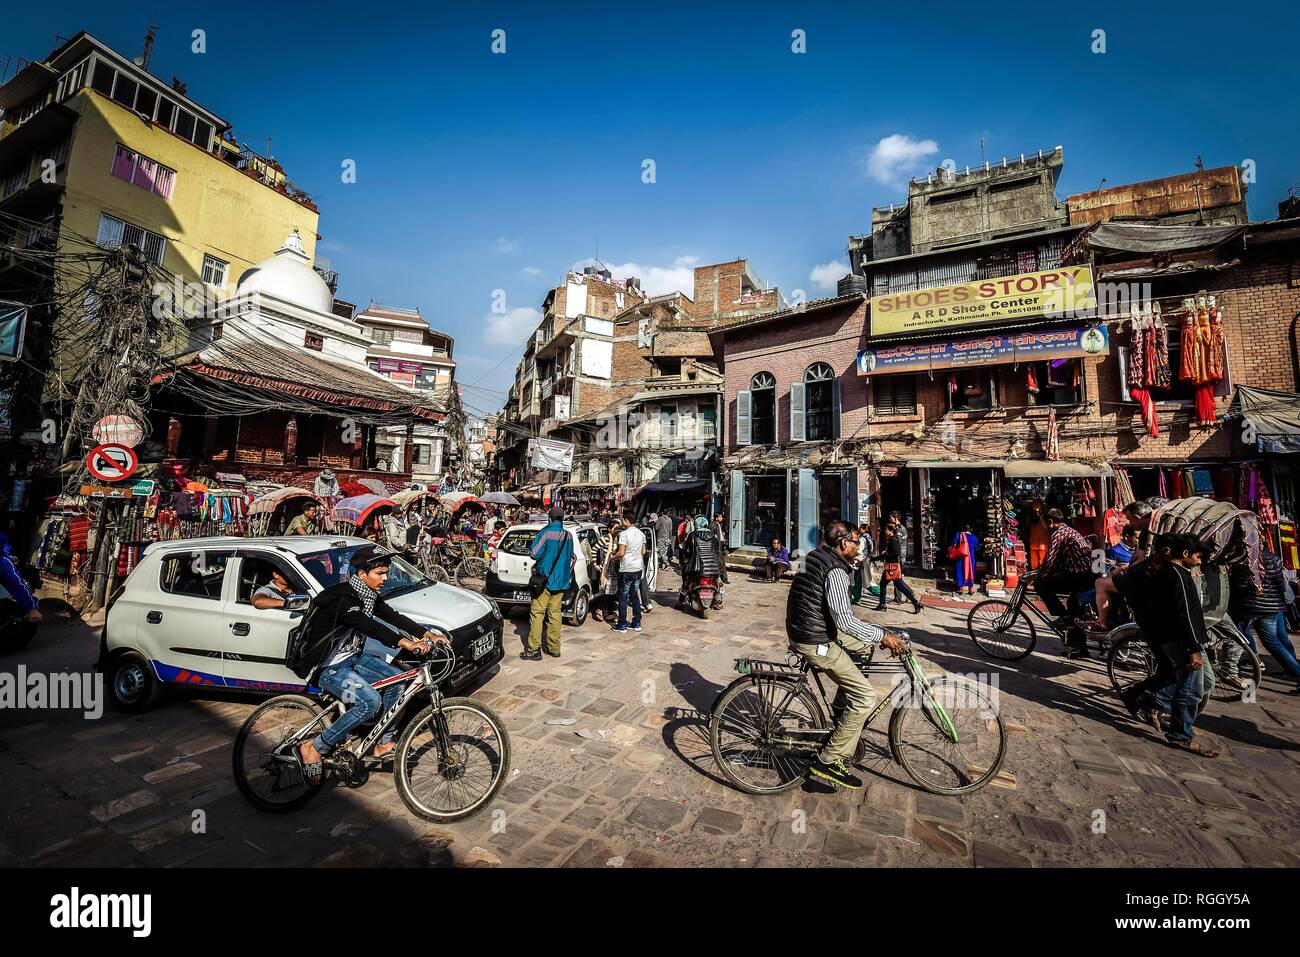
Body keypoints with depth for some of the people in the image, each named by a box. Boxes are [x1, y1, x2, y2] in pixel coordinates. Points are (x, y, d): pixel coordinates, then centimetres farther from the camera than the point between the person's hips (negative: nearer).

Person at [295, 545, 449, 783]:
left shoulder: (370, 596, 1)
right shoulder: (342, 597, -26)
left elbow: (394, 617, -5)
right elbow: (368, 626, -40)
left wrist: (427, 634, -18)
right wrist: (405, 643, -52)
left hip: (353, 658, 9)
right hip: (329, 667, -9)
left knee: (398, 680, -1)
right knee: (370, 701, -26)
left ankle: (385, 742, 12)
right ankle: (313, 749, -9)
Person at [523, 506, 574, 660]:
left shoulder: (545, 533, -14)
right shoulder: (568, 535, 5)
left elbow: (533, 554, -15)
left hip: (545, 579, -6)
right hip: (561, 580, 6)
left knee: (537, 613, 0)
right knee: (555, 613, 11)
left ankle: (534, 650, 2)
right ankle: (554, 647, 16)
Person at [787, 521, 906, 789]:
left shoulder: (815, 555, 8)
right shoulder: (835, 570, -21)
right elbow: (845, 619, -26)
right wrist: (882, 635, -16)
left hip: (802, 627, 10)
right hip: (815, 642, -10)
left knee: (866, 645, 23)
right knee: (866, 697, -4)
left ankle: (841, 706, 28)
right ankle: (829, 762, 2)